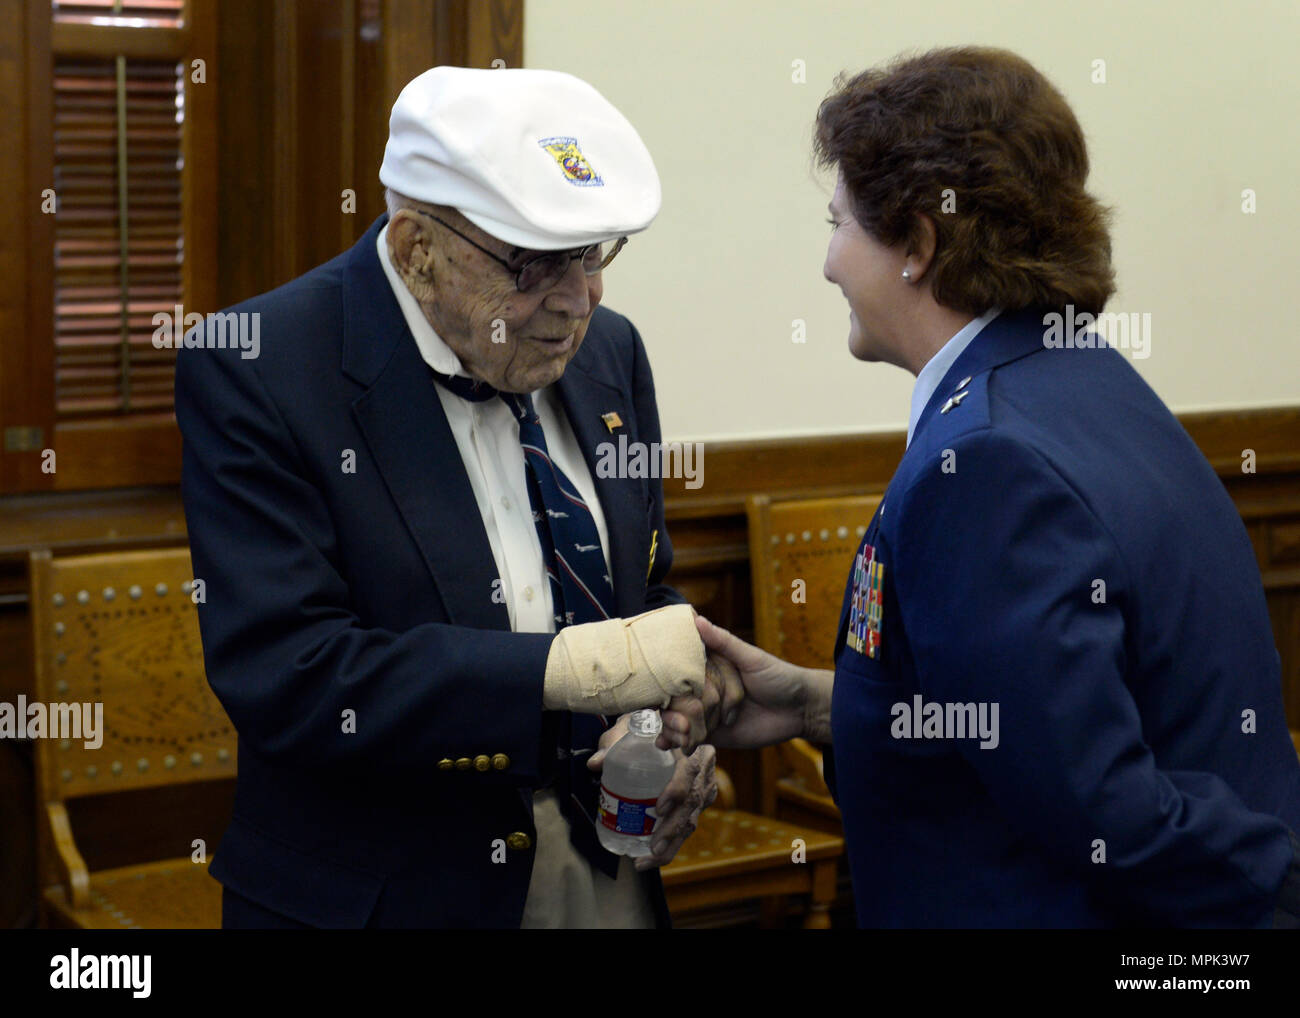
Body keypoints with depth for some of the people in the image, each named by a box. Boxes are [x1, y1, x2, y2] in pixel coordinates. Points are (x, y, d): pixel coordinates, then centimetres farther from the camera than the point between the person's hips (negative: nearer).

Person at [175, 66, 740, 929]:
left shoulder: (610, 351, 2)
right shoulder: (255, 372, -17)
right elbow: (282, 677, -24)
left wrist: (669, 720, -10)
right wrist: (565, 667, -30)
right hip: (379, 891, -5)